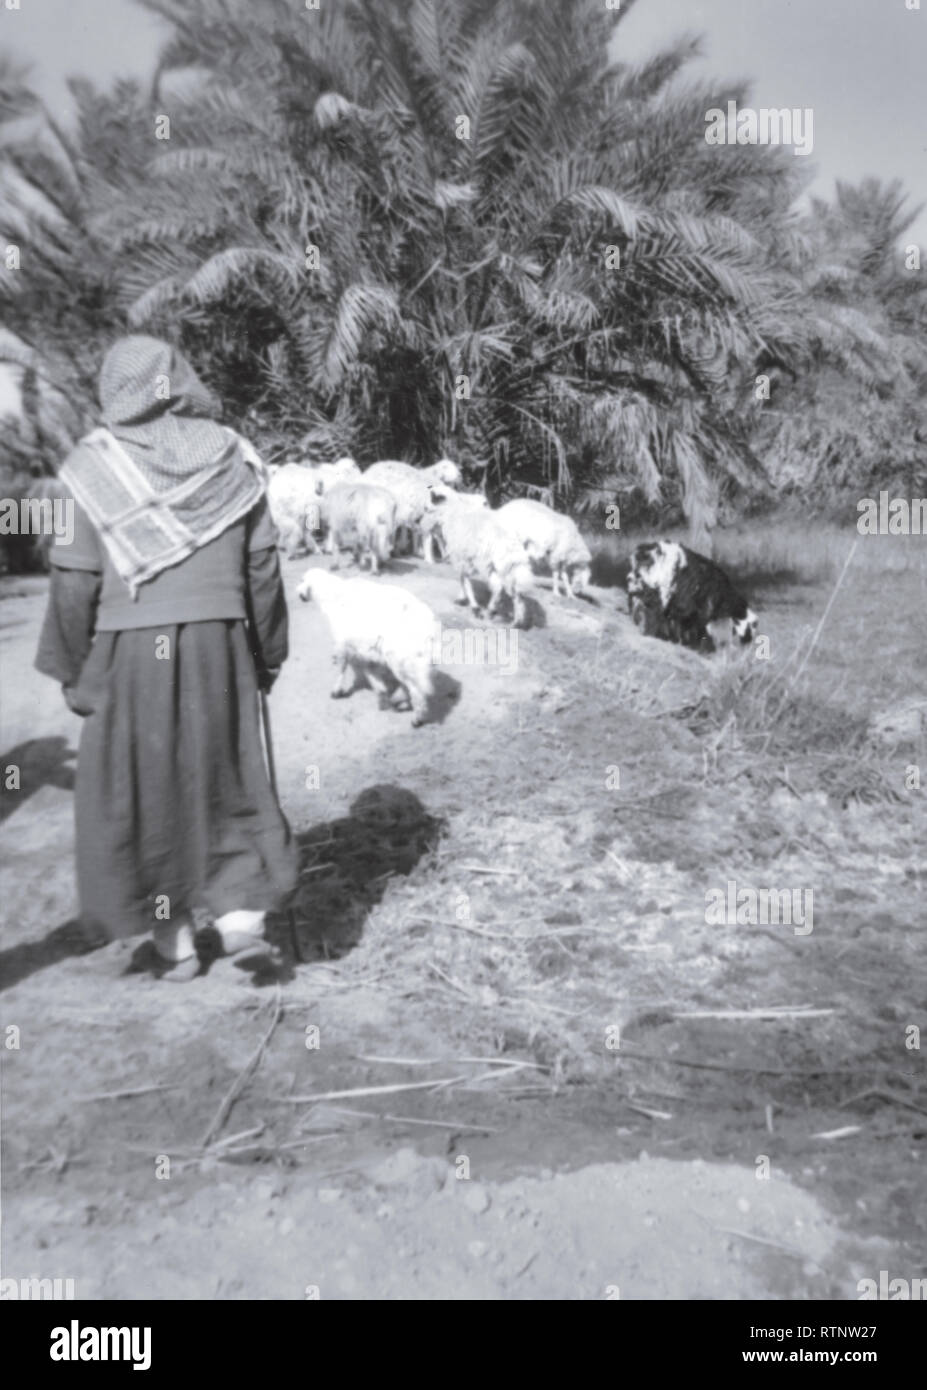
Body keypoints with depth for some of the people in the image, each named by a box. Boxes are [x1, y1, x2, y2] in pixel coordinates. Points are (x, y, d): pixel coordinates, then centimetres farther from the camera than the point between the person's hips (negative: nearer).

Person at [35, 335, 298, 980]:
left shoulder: (96, 465, -4)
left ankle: (174, 939, 17)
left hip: (130, 650, -2)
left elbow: (76, 581, -4)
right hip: (219, 643, 2)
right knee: (223, 774, 18)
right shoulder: (231, 456, 3)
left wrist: (71, 672, 6)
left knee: (141, 789, 11)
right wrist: (268, 656, 13)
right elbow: (263, 568, 3)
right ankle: (239, 905, 7)